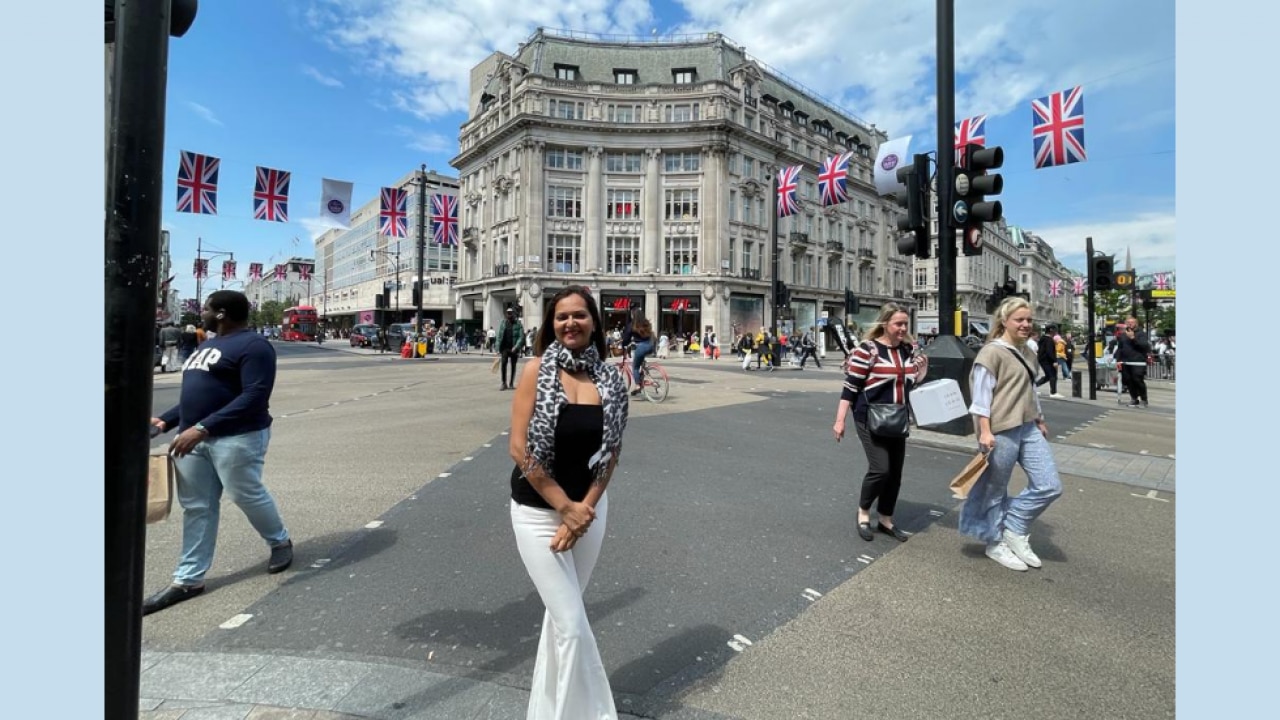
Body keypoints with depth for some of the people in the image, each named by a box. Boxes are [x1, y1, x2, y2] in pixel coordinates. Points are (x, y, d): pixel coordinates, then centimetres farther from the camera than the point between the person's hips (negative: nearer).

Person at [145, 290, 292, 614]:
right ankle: (188, 580, 20)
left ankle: (281, 542, 28)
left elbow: (254, 397, -23)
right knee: (196, 507, 11)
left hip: (237, 438, -9)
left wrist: (203, 428, -27)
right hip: (195, 437, 9)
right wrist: (165, 421, 13)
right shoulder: (208, 345, 18)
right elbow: (196, 393, 25)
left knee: (247, 495, 3)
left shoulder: (253, 345, -14)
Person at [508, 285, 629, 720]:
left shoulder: (610, 378, -4)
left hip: (589, 509, 4)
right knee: (573, 624, 1)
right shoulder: (537, 370, -13)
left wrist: (585, 508, -9)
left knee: (562, 614, 21)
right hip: (538, 512, -3)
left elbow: (612, 452, 0)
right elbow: (520, 448, -15)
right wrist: (565, 507, -14)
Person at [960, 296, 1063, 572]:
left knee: (1050, 486, 7)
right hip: (1001, 432, -8)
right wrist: (985, 431, -21)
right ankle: (996, 544, 23)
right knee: (995, 490, 6)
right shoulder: (991, 352, -13)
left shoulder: (1028, 353, 14)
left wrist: (1040, 420, 27)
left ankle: (1014, 529, 24)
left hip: (1028, 428, 9)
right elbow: (982, 395, -17)